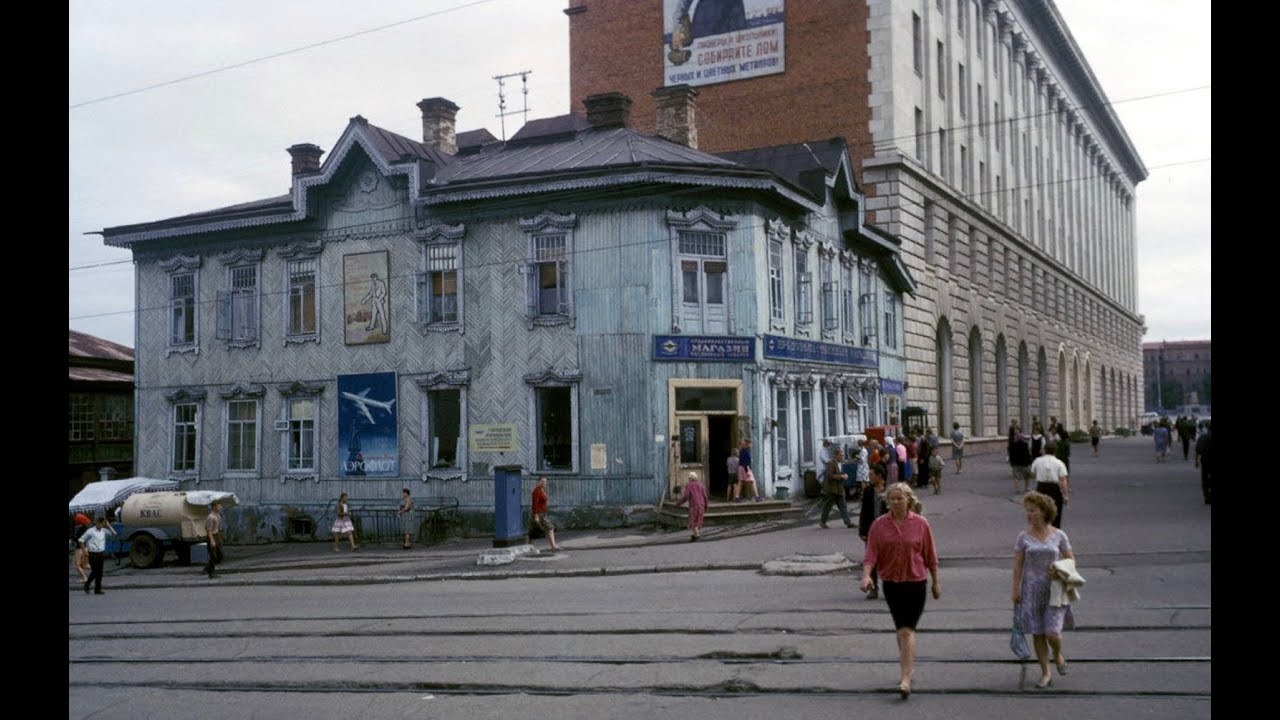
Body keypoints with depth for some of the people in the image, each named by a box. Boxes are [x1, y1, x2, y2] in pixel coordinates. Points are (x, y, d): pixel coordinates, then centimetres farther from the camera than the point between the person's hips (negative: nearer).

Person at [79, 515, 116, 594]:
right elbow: (81, 540, -3)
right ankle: (86, 585, 18)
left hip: (101, 554, 5)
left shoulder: (103, 531, 5)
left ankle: (97, 589, 10)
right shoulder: (90, 531, -9)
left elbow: (113, 533, 4)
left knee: (99, 572, 4)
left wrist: (107, 525, -2)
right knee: (94, 571, -5)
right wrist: (85, 551, -6)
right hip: (93, 554, -5)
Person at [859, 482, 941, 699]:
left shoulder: (920, 524, -4)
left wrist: (936, 583, 10)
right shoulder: (879, 525, 0)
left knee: (907, 630, -10)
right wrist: (866, 575, -20)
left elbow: (930, 556, 4)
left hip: (915, 583, -3)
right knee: (901, 630, 15)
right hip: (891, 583, 3)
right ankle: (907, 671, 31)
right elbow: (871, 554, -4)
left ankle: (905, 680, -13)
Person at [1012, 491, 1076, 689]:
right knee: (1037, 633, 4)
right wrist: (1016, 589, -3)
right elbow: (1017, 565, 1)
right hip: (1032, 589, 1)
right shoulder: (1024, 537, 0)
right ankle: (1045, 674, 17)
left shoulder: (1058, 535, -1)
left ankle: (1058, 655, 26)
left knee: (1052, 632, -9)